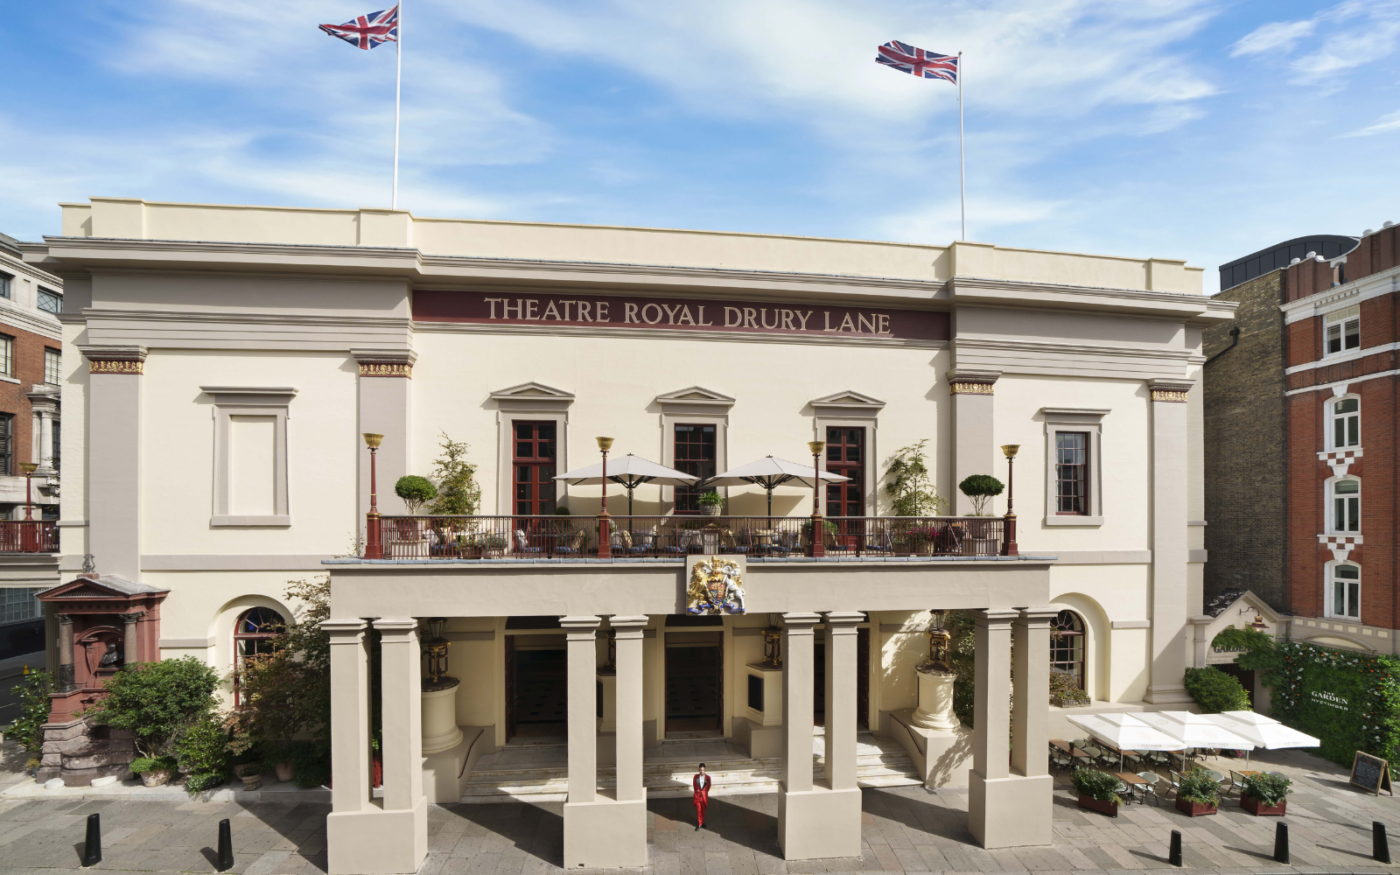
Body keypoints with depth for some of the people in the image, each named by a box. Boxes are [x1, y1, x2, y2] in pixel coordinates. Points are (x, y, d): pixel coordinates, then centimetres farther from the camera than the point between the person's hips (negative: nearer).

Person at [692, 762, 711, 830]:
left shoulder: (708, 777, -11)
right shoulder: (696, 776, -11)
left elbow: (708, 786, 5)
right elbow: (694, 784, 5)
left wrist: (705, 792, 6)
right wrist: (697, 791, 4)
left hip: (704, 796, 1)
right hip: (697, 795, 0)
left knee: (703, 810, 14)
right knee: (698, 810, 6)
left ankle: (702, 822, 34)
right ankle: (699, 824, 18)